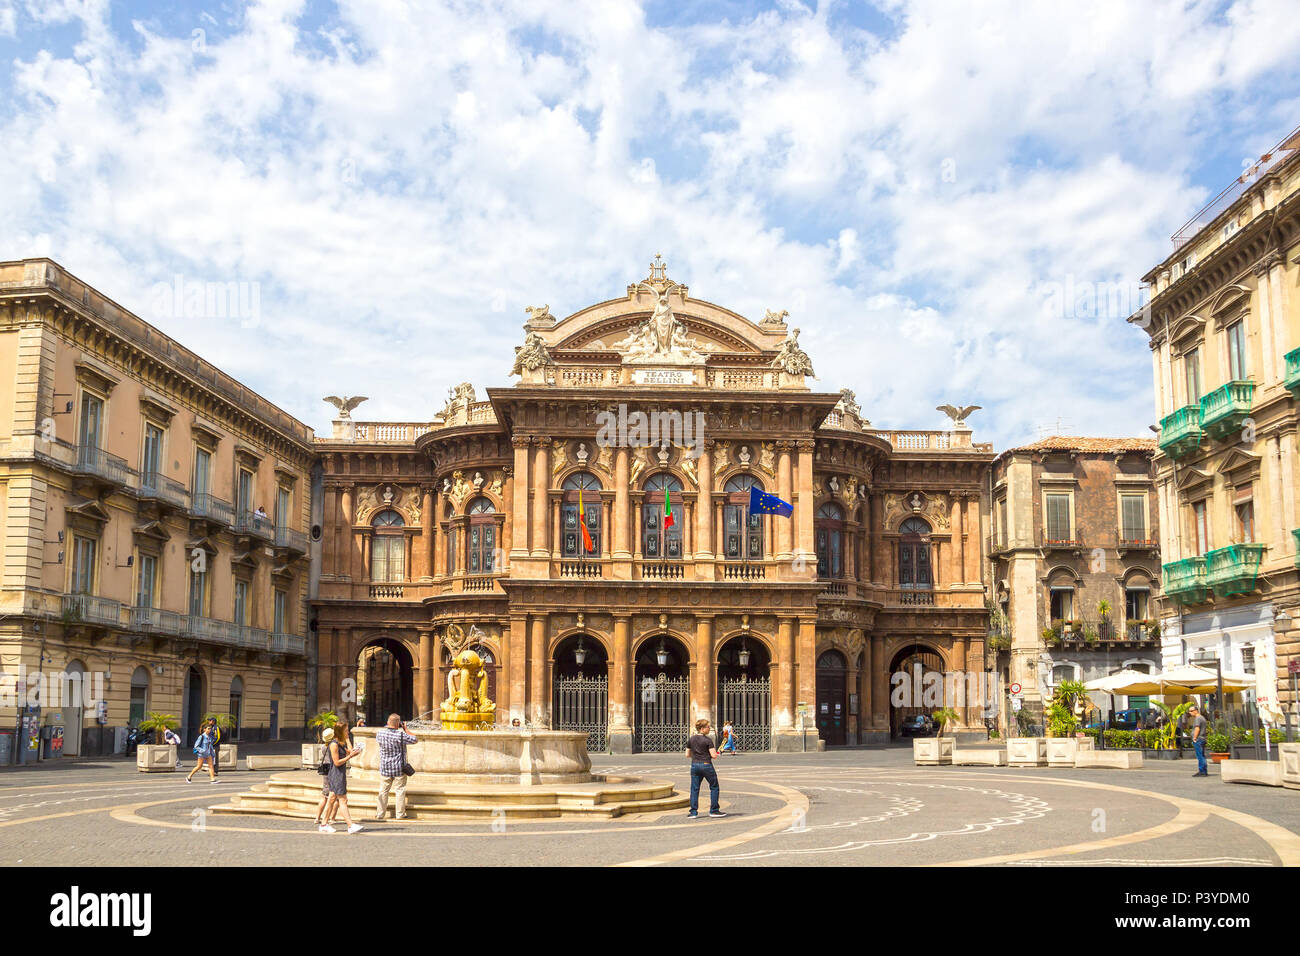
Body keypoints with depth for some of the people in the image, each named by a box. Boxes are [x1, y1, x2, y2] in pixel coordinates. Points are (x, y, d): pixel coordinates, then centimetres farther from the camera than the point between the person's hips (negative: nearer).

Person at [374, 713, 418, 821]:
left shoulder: (380, 733, -8)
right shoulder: (401, 735, -18)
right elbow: (415, 740, -5)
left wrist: (388, 727, 12)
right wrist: (406, 729, 3)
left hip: (385, 768, 3)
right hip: (399, 768, -3)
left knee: (383, 790, 13)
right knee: (400, 790, 8)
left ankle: (380, 814, 18)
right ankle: (400, 814, 12)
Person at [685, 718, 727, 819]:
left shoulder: (691, 739, 5)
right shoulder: (708, 740, -11)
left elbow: (687, 754, 10)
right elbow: (713, 755, -15)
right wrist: (716, 753, 7)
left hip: (694, 765, 5)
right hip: (706, 765, -5)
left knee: (694, 789, 8)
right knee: (714, 787, 10)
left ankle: (693, 812, 5)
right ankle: (714, 810, 12)